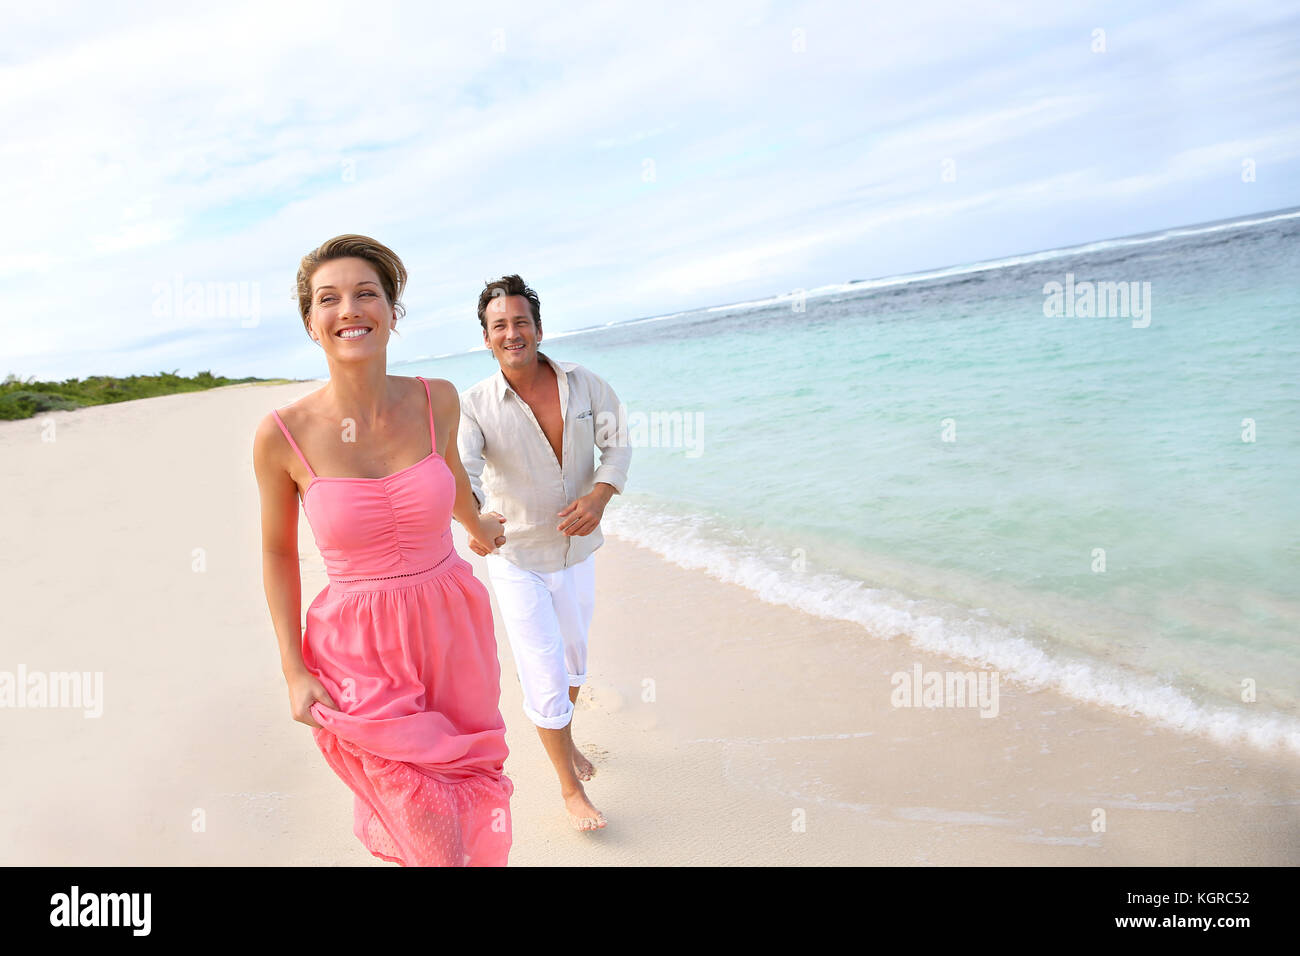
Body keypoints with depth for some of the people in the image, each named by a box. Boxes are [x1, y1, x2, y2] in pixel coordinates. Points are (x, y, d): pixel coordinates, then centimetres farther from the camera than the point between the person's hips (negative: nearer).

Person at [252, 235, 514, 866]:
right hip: (361, 653, -3)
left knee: (475, 814, 18)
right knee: (437, 842, 2)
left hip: (453, 630, 3)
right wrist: (294, 671, -3)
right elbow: (278, 552, 0)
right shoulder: (282, 434, -14)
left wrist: (477, 525, 34)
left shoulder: (437, 401, -8)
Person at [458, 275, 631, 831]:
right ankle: (570, 788, 21)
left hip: (577, 552, 4)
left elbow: (616, 446, -4)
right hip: (518, 561, -4)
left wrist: (600, 495, -24)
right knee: (545, 677, -2)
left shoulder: (583, 384, -9)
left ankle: (563, 739, 53)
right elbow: (460, 468, -32)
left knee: (574, 655, 24)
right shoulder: (475, 405, -18)